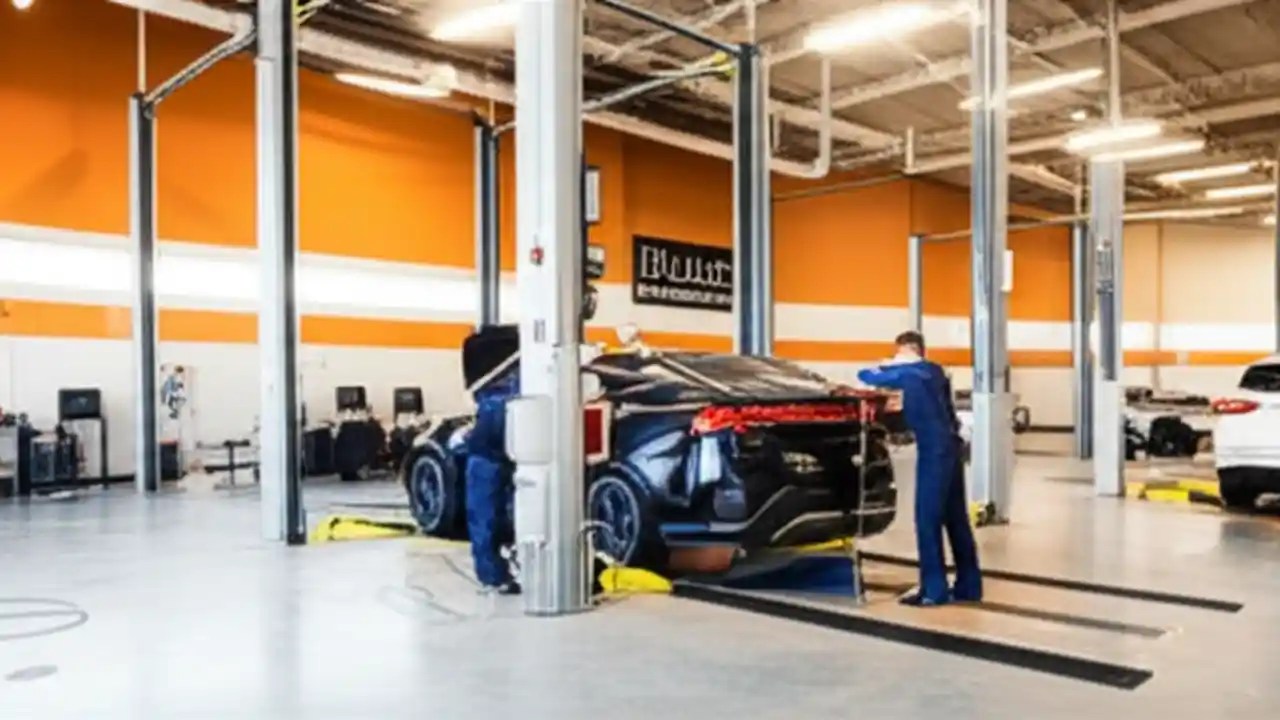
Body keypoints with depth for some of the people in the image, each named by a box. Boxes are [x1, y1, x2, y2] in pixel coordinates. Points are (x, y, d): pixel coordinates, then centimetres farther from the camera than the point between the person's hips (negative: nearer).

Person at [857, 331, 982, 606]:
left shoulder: (909, 373, -6)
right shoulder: (934, 372, 17)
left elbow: (867, 376, -1)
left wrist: (888, 367, 19)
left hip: (934, 452, -9)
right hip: (950, 449, 9)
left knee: (928, 521, -4)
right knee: (956, 519, 12)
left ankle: (934, 590, -1)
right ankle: (969, 585, 18)